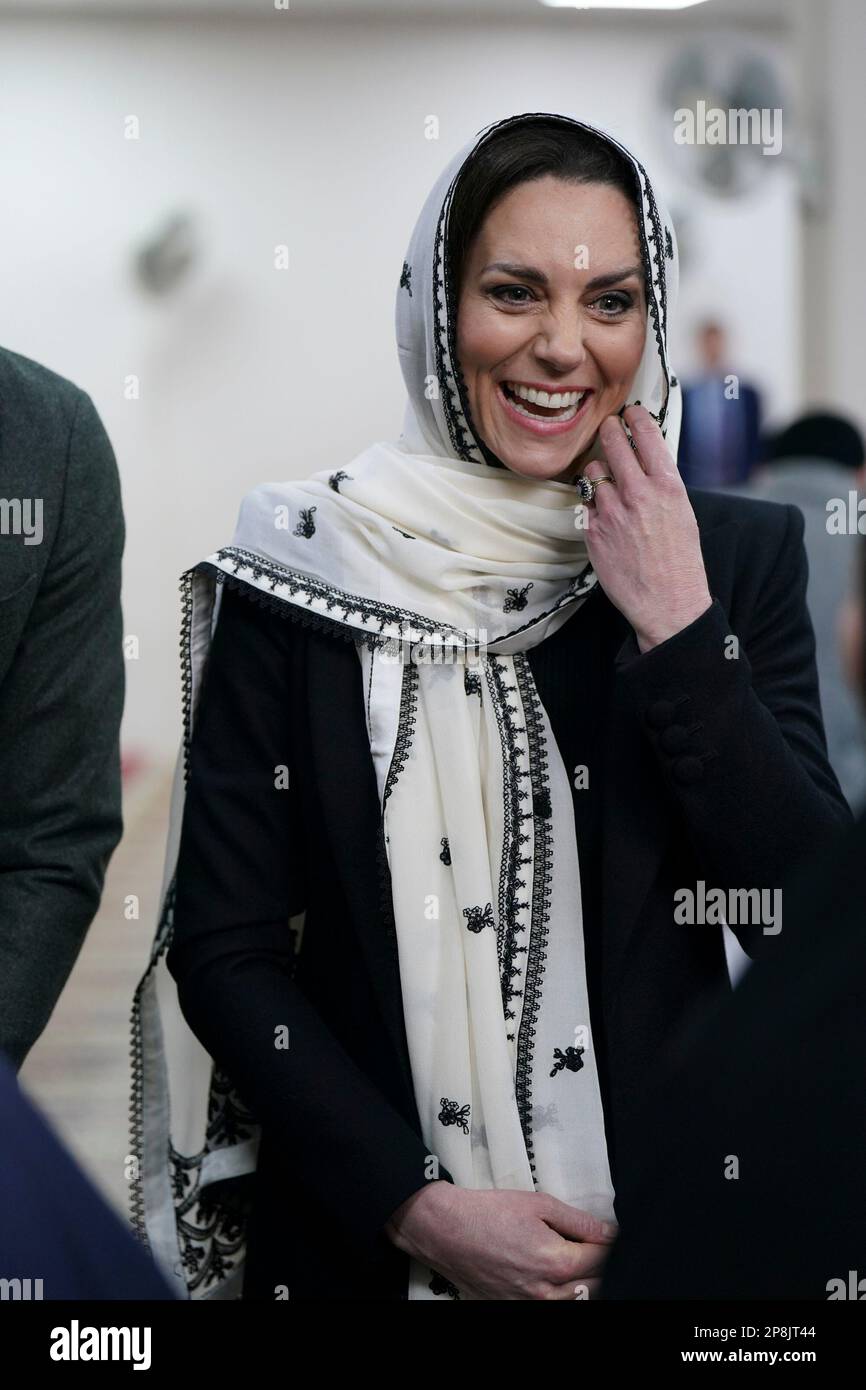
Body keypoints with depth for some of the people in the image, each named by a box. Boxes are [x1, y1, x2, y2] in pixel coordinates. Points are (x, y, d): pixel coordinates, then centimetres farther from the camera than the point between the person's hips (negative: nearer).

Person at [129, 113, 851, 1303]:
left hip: (672, 1215, 2)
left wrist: (679, 631, -15)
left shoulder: (742, 557, -2)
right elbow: (223, 949, -5)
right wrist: (417, 1203, -14)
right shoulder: (302, 568, -6)